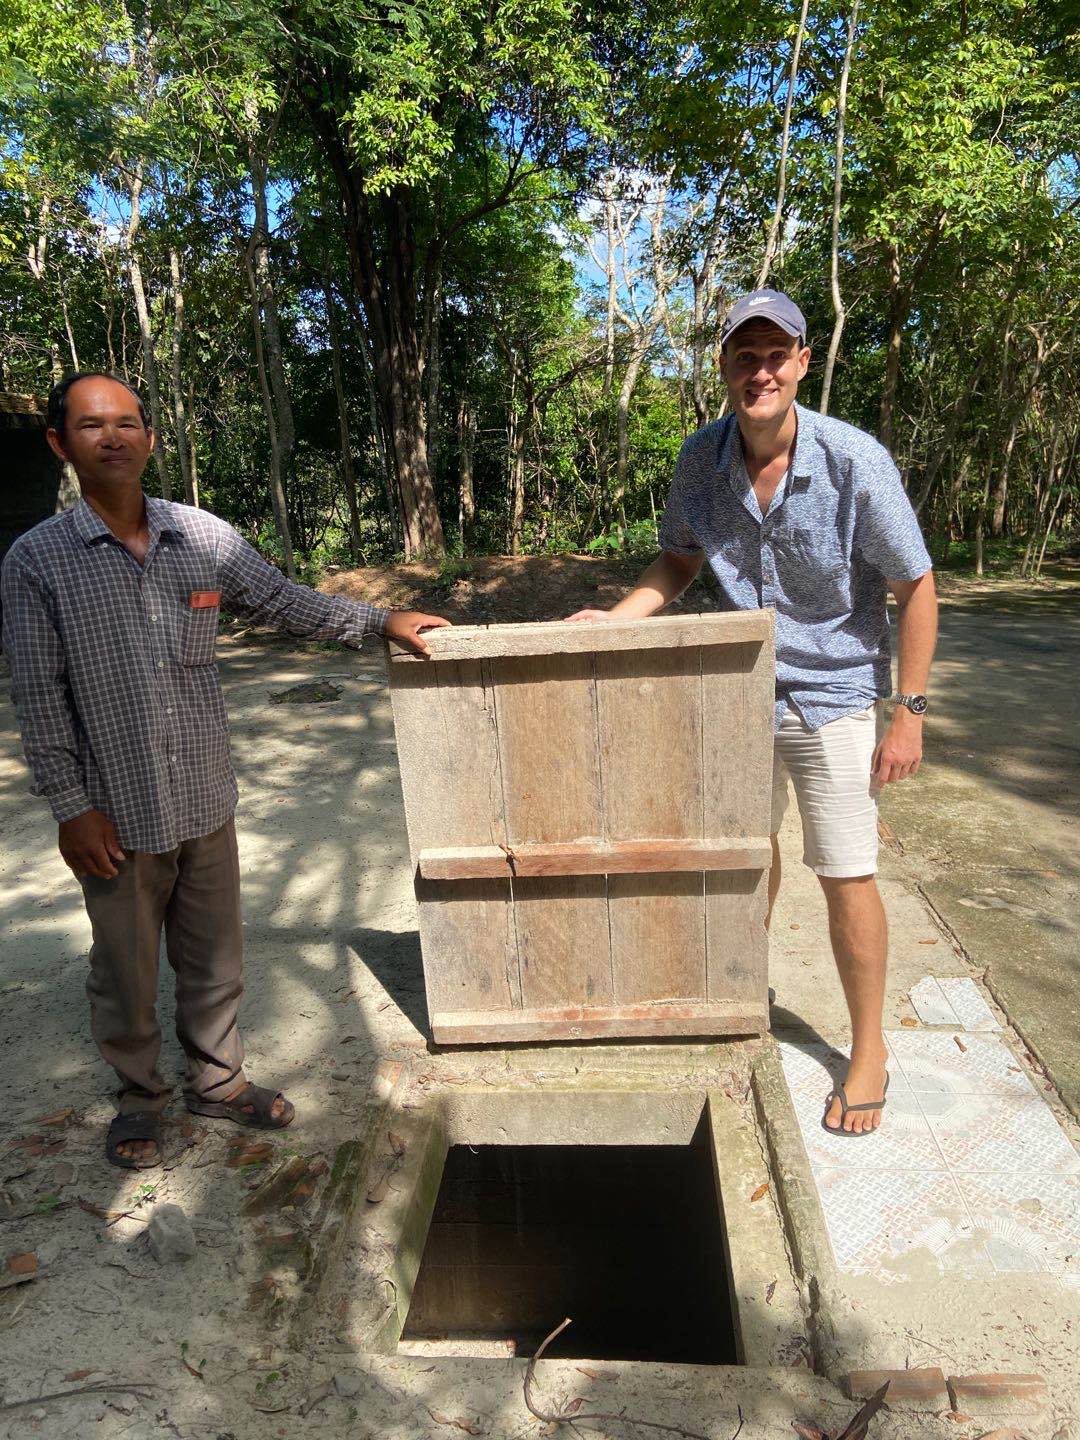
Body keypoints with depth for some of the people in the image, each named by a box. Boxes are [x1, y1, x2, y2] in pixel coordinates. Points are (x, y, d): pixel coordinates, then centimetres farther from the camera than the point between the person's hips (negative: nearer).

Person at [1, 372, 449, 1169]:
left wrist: (382, 619, 3)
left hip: (205, 799, 3)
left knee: (214, 959, 17)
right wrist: (72, 807, -9)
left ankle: (219, 1080, 39)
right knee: (127, 971, 14)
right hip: (118, 813, -2)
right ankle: (141, 1097, 39)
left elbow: (284, 602, 9)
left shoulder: (205, 537, -1)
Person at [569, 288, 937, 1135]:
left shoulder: (854, 460, -21)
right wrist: (615, 619, -11)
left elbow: (915, 588, -13)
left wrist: (910, 713, -15)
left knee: (846, 876, 1)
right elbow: (682, 559, 6)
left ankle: (869, 1051, 24)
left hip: (833, 696, -4)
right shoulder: (702, 459, -9)